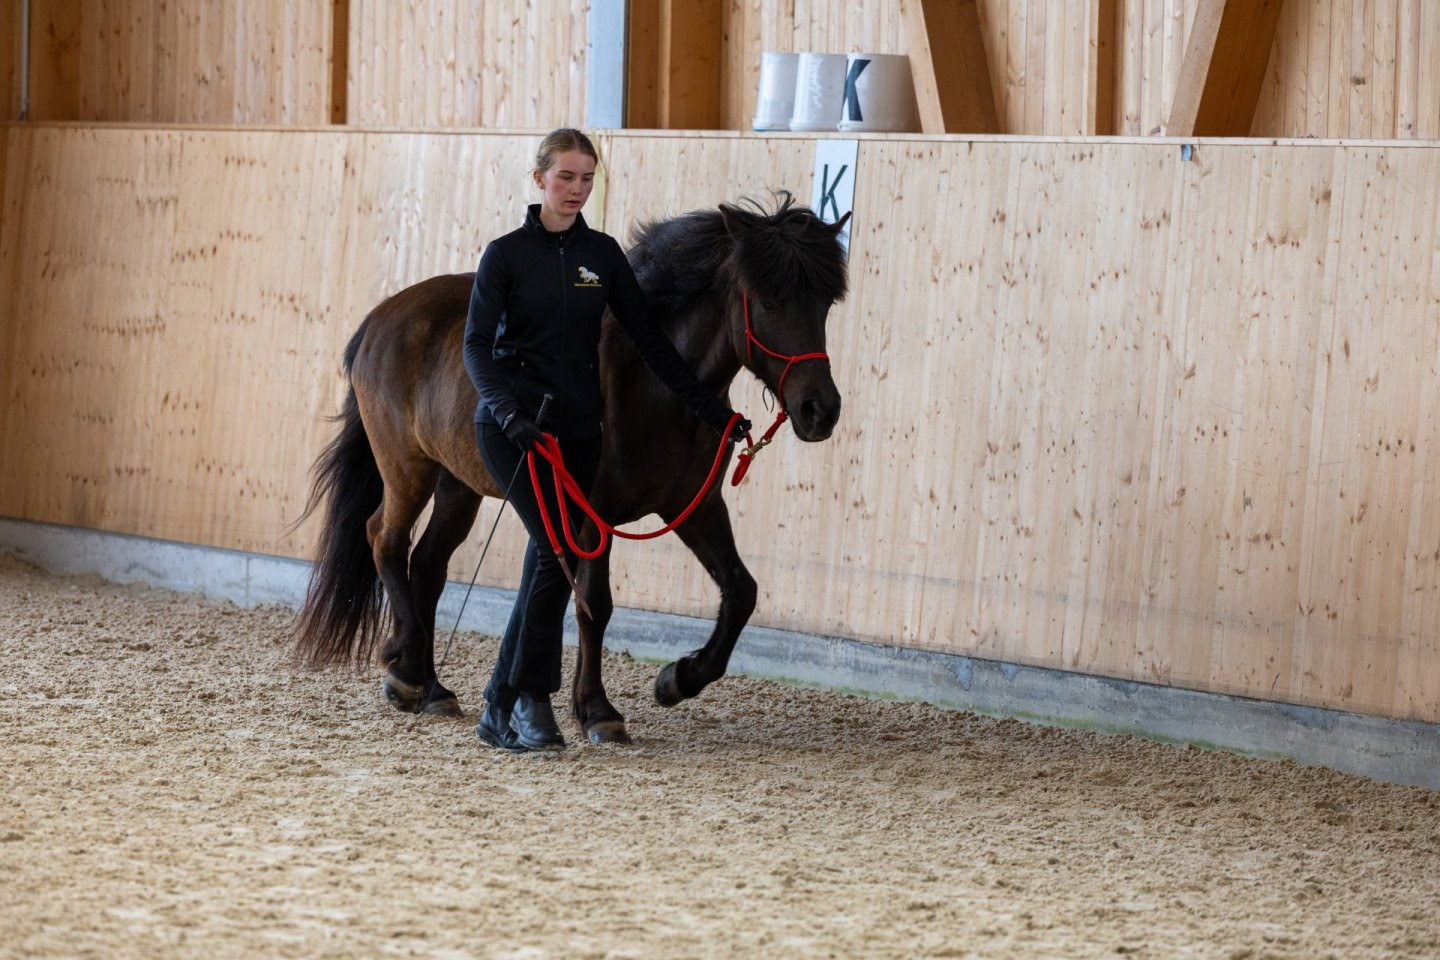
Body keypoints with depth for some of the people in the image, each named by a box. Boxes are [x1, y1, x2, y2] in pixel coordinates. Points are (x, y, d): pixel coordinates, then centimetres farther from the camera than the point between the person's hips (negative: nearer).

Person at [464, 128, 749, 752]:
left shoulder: (603, 254, 8)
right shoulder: (506, 255, -4)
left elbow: (647, 336, 12)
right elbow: (478, 344, -10)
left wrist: (704, 404, 7)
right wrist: (508, 411, -26)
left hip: (577, 430, 5)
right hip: (514, 429, -4)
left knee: (548, 562, 3)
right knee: (560, 551, -18)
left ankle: (501, 712, 11)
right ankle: (531, 698, -9)